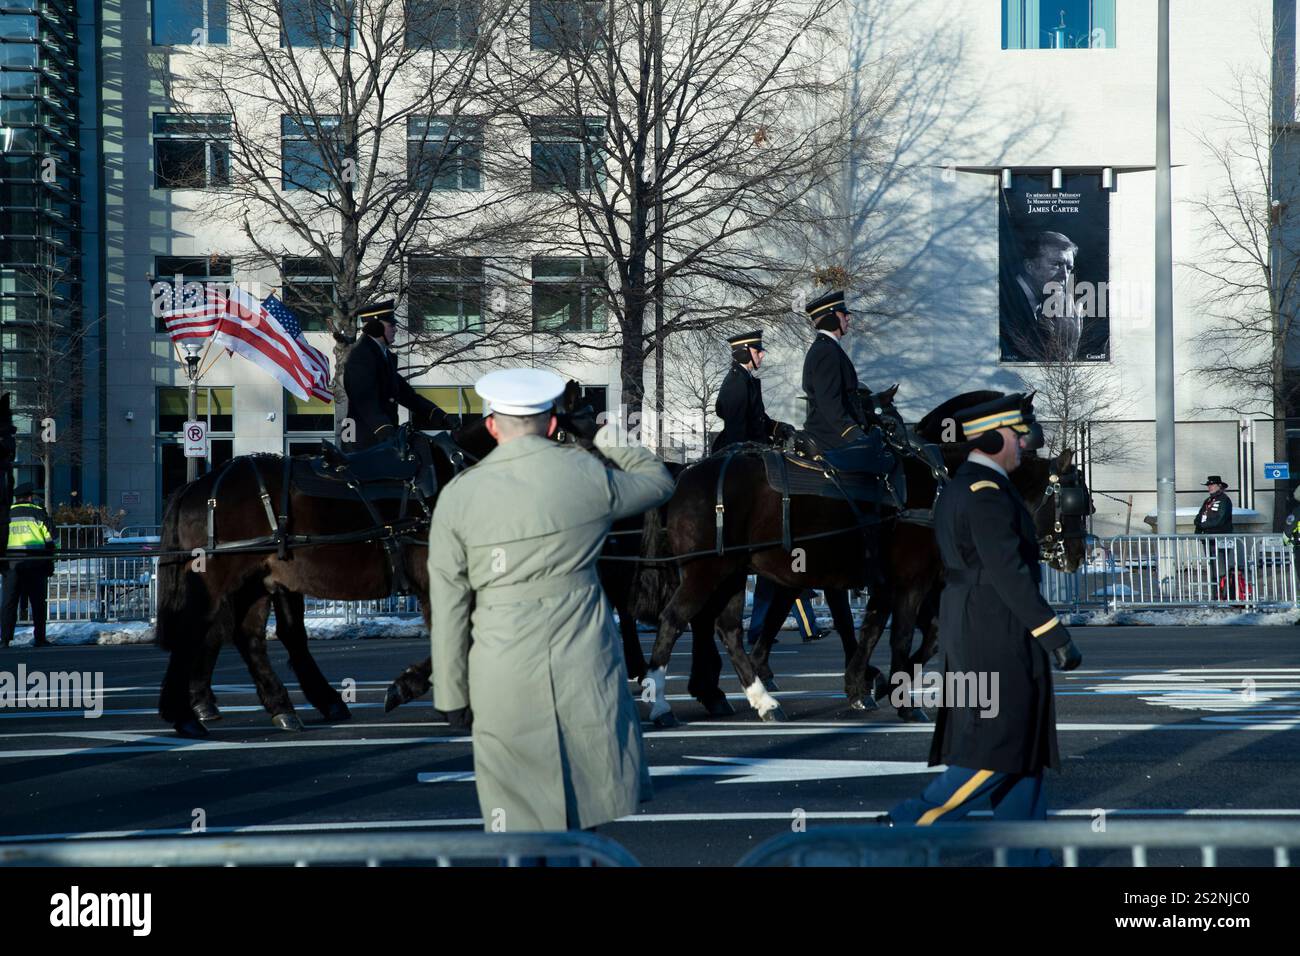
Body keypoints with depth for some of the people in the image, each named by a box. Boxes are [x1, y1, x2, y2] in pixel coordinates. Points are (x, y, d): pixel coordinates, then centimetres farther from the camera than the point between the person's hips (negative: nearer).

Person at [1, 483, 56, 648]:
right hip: (35, 565, -2)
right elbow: (50, 539, 0)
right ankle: (40, 639, 6)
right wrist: (50, 563, 7)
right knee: (38, 603, 6)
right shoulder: (38, 513, 1)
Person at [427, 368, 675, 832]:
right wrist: (621, 449, 36)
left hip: (503, 676, 0)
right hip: (584, 663, 1)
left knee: (516, 817, 7)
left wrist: (452, 694, 5)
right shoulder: (588, 475, -3)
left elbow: (449, 606, -2)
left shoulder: (457, 496, -4)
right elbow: (659, 484, 18)